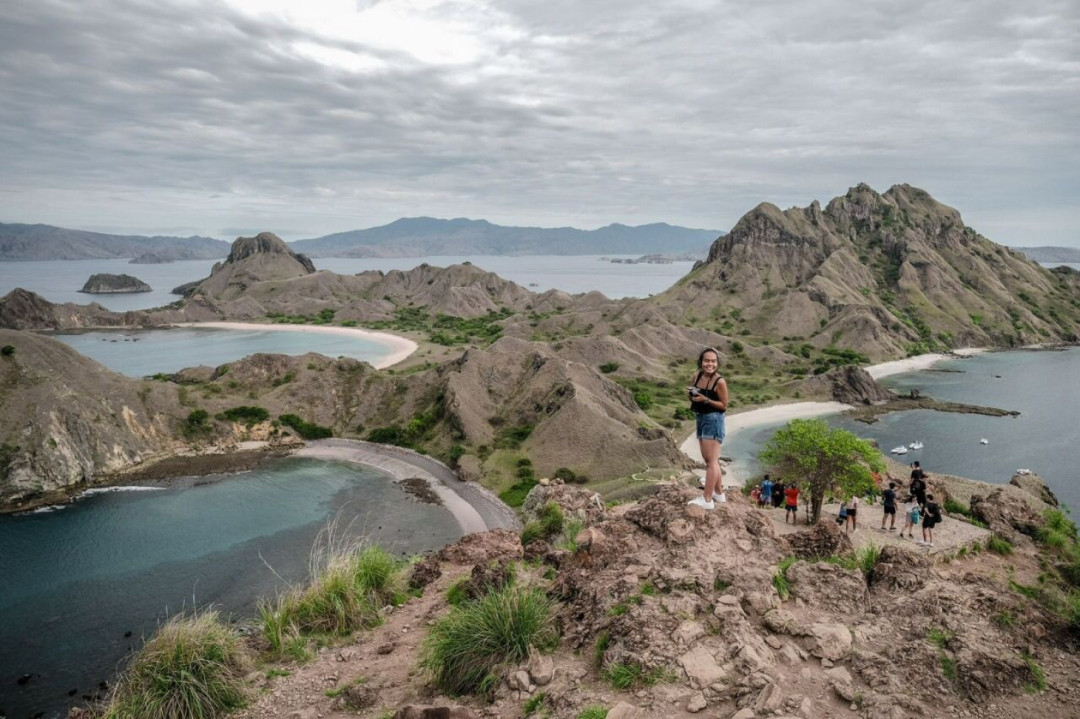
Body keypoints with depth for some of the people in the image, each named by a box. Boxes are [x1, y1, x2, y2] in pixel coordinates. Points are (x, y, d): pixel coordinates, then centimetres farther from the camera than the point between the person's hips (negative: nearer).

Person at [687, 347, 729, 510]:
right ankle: (719, 493, 31)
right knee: (709, 460, 17)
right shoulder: (697, 376, 4)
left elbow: (724, 406, -11)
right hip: (700, 419, 8)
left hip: (714, 420, -8)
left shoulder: (720, 382, -16)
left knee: (711, 460, -6)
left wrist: (706, 400, -22)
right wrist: (691, 394, -7)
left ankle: (707, 499, -5)